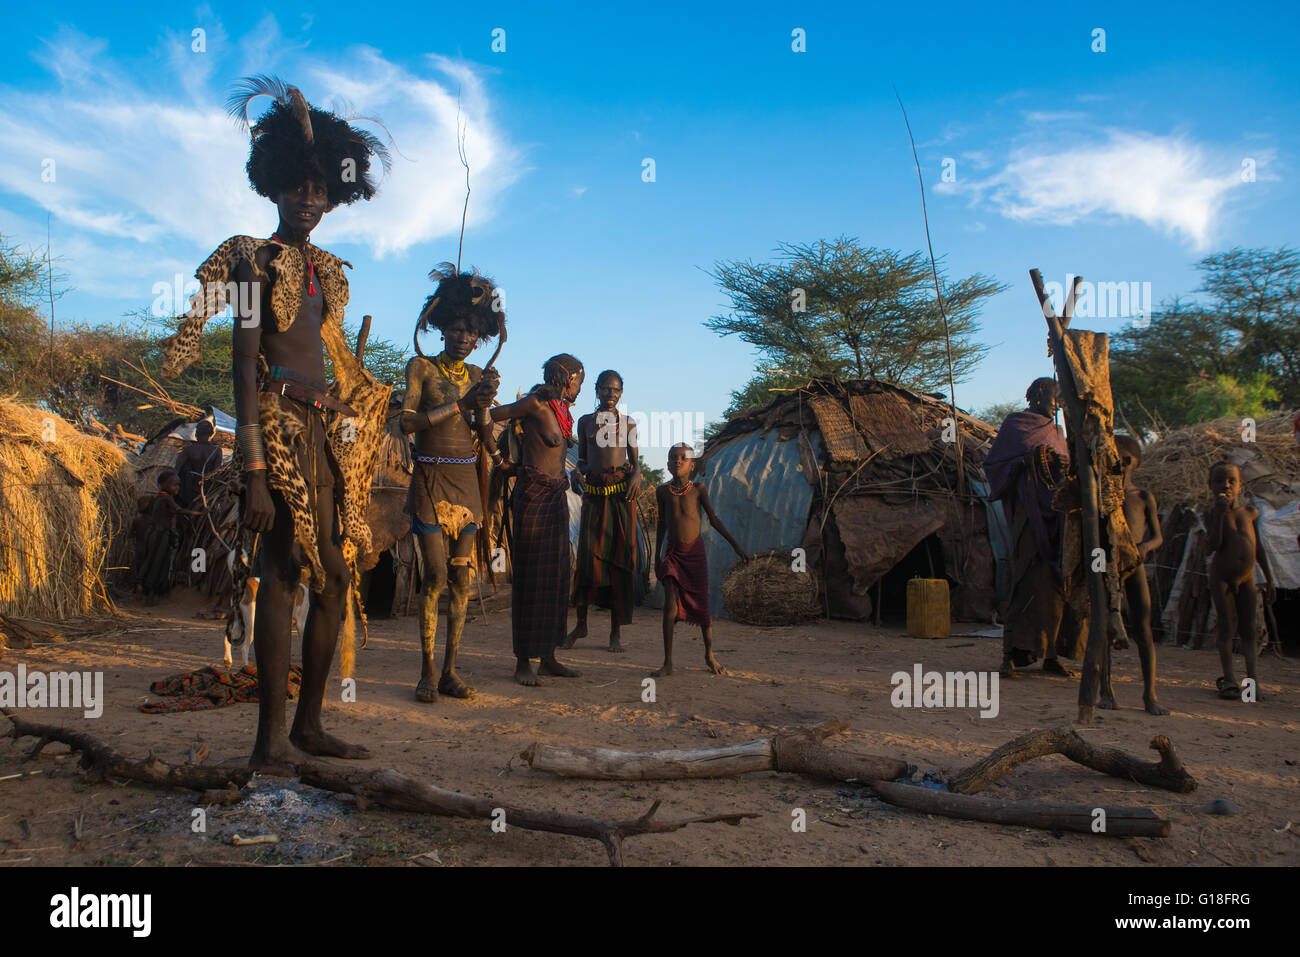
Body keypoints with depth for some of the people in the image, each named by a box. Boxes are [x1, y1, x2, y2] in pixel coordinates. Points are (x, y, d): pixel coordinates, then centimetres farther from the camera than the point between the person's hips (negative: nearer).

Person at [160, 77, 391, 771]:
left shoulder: (328, 271, 19)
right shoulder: (255, 260, -2)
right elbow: (244, 367, -10)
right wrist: (254, 471, -17)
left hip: (328, 431, 8)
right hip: (279, 426, -8)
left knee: (336, 577, 6)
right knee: (282, 573, -12)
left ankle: (310, 725, 16)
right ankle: (272, 736, -5)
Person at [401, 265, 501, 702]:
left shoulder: (478, 376, 12)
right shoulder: (421, 368, 0)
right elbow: (407, 423, -11)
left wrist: (483, 404, -8)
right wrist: (458, 405, -15)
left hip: (465, 479, 4)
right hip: (431, 479, -4)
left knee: (461, 577, 3)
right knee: (436, 576, -9)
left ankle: (450, 670, 9)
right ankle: (427, 672, 0)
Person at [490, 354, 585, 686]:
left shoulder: (563, 411, 14)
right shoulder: (535, 404, -10)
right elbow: (490, 417, -8)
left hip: (557, 496, 8)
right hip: (533, 494, -8)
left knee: (556, 576, 9)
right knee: (531, 577, -4)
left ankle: (548, 658, 17)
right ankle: (523, 661, 3)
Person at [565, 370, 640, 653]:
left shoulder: (628, 423, 11)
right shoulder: (585, 421, 13)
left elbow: (635, 460, 14)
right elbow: (582, 459, 17)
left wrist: (636, 475, -8)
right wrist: (576, 473, -5)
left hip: (621, 493, 0)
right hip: (593, 492, 1)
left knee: (620, 558, -2)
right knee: (588, 557, -5)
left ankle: (615, 632, 4)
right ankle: (581, 624, 13)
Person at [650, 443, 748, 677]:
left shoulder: (698, 489, -3)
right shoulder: (663, 491, 2)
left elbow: (713, 519, 2)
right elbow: (662, 524, 11)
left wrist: (735, 544, -2)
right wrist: (657, 556, 13)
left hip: (696, 552, -1)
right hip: (673, 554, 1)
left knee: (701, 606, 4)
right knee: (671, 605, -11)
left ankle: (709, 655, 26)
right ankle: (668, 663, -5)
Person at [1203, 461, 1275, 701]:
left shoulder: (1250, 512, 5)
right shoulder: (1211, 513, -5)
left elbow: (1258, 547, 12)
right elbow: (1213, 546, -18)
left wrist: (1268, 578, 11)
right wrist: (1220, 513, -23)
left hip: (1246, 578, 3)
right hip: (1221, 577, -3)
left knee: (1248, 628, 4)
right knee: (1227, 626, -2)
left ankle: (1252, 679, 7)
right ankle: (1229, 678, 3)